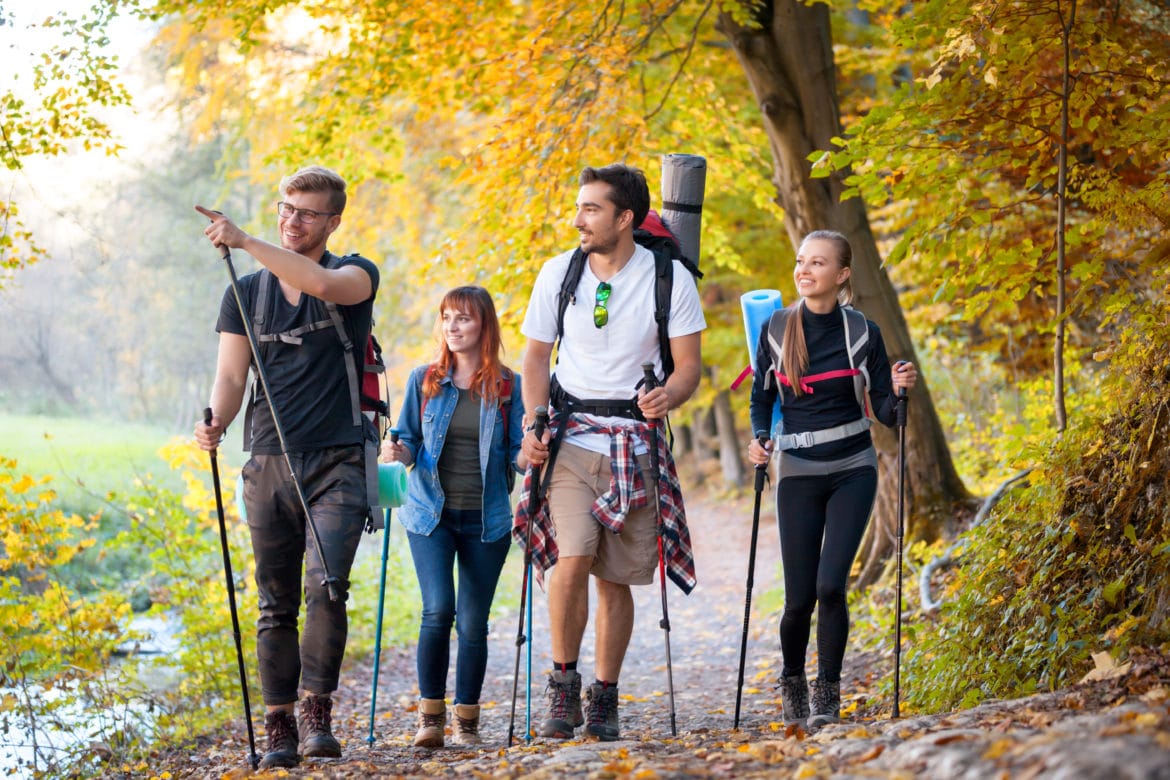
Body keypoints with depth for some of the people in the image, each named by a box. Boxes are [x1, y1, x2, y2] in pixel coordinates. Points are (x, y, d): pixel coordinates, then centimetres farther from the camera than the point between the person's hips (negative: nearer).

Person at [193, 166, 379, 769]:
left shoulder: (356, 274, 2)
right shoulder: (246, 293, 12)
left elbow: (324, 284, -22)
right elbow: (231, 377, 5)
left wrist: (245, 242, -22)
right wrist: (216, 423, -17)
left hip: (337, 464, -3)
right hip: (270, 464, 3)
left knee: (326, 586, -18)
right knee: (277, 603, 4)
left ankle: (316, 715, -11)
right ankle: (279, 729, 8)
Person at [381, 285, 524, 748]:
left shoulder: (507, 386, 3)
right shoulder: (423, 380, 6)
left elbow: (517, 453, 4)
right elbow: (410, 440, 10)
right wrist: (397, 451, -12)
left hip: (486, 519, 0)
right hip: (430, 513, 0)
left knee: (473, 621, 2)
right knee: (438, 609, -16)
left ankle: (467, 721, 14)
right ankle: (430, 714, -2)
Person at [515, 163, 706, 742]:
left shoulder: (669, 278, -3)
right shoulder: (559, 273, 2)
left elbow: (688, 364, -1)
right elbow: (537, 355, 10)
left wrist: (667, 395, -23)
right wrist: (535, 422, -5)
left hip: (635, 440, 0)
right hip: (572, 433, 0)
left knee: (617, 577, 3)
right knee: (573, 556, -19)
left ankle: (604, 697, 17)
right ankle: (563, 686, -3)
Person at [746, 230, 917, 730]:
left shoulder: (862, 332, -3)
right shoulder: (776, 331, 0)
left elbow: (885, 411, 1)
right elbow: (761, 397, 11)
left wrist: (898, 389, -20)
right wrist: (759, 441, -7)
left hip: (852, 472, -1)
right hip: (798, 474, 1)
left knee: (830, 584, -16)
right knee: (799, 598, 0)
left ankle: (828, 695, 1)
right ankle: (792, 683, 29)